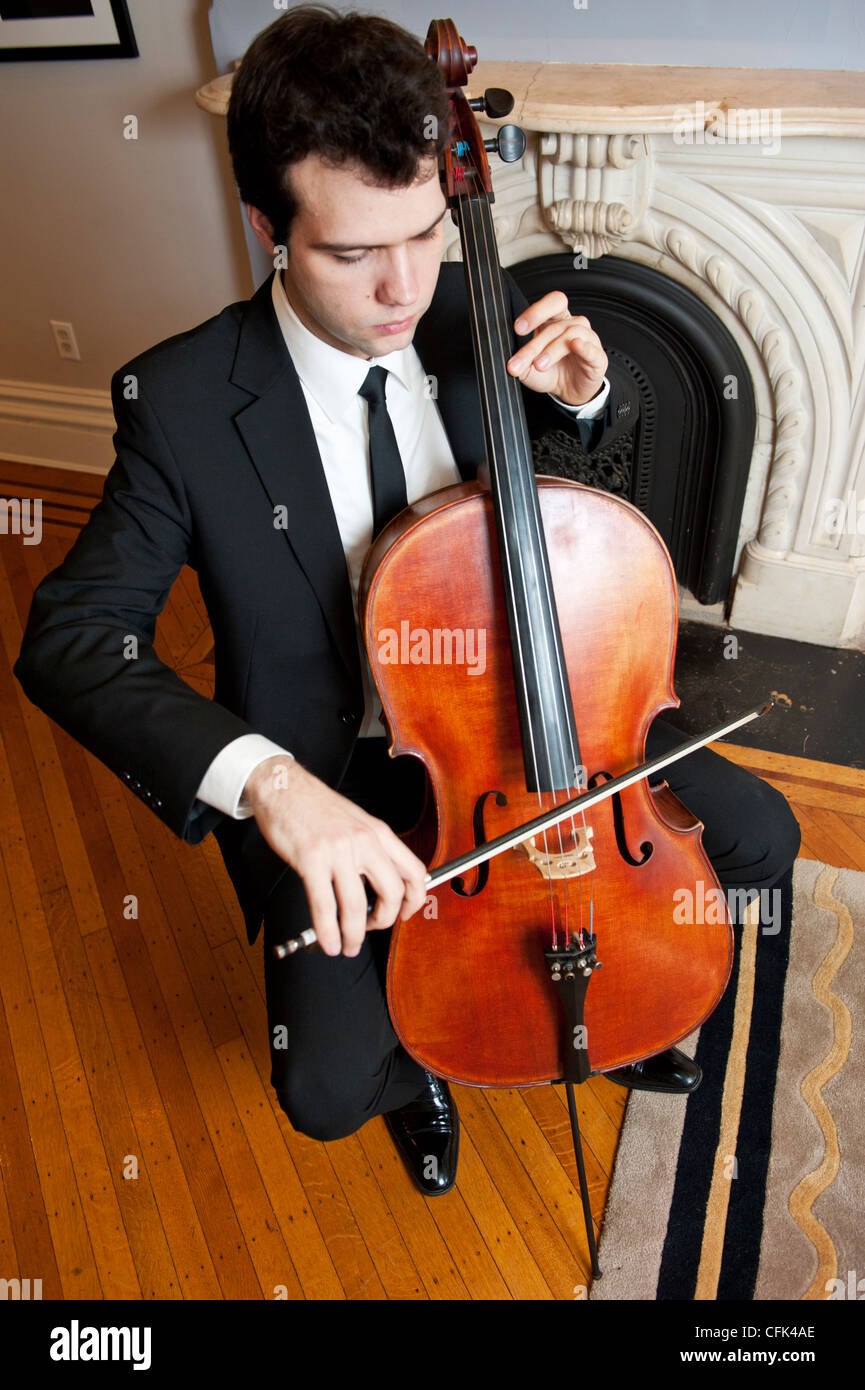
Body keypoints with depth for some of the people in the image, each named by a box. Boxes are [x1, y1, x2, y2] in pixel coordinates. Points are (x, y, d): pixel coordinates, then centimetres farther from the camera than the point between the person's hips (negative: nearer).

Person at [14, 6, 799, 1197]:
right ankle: (413, 1061, 29)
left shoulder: (471, 314, -8)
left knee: (757, 835, 0)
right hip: (336, 770, -2)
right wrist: (264, 777, -40)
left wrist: (584, 390, -16)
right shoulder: (183, 399, -19)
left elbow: (612, 435, 11)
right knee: (327, 1088, -13)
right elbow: (69, 635, -22)